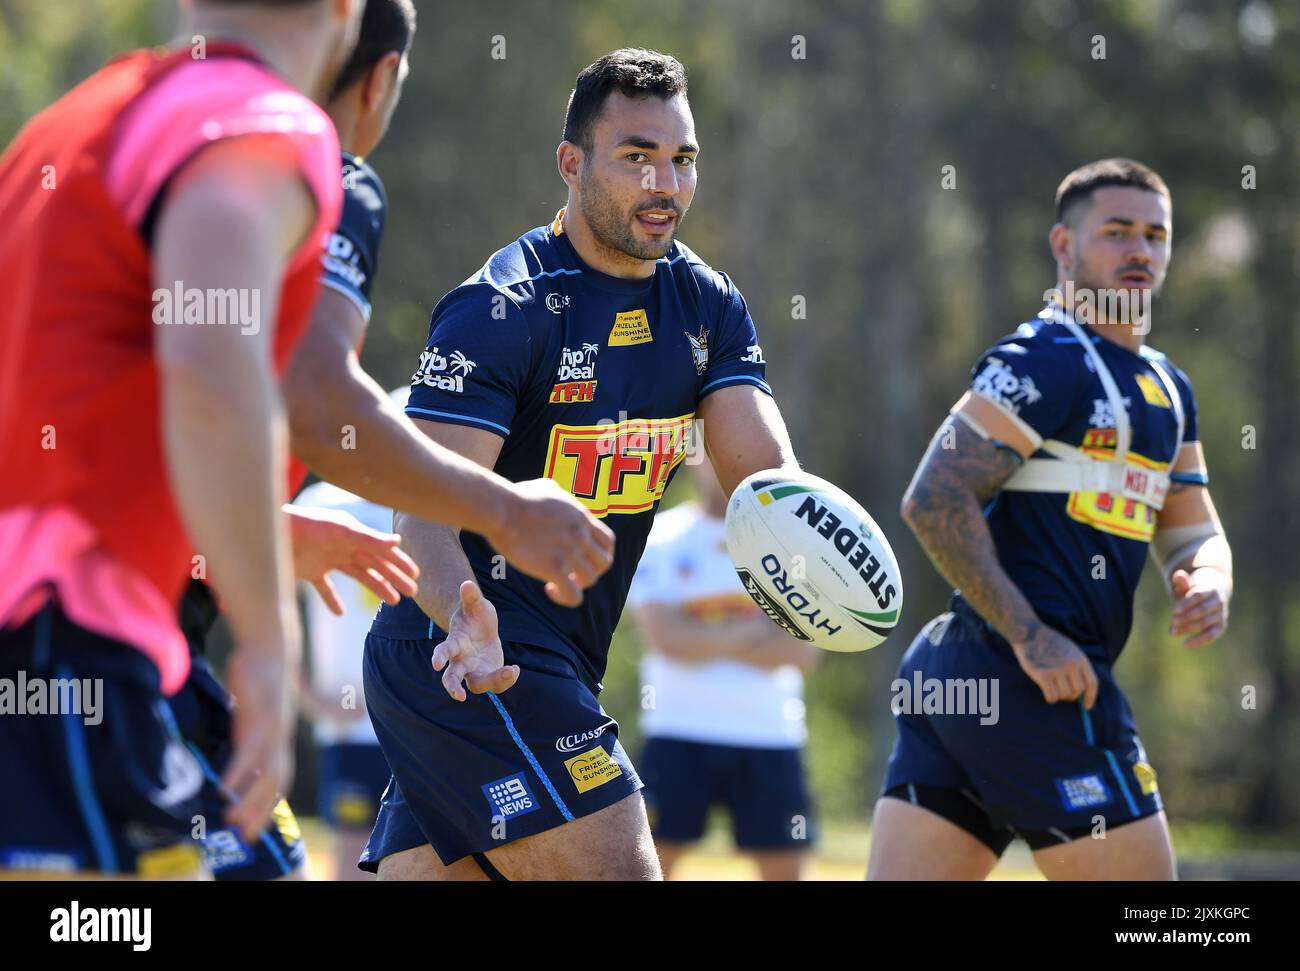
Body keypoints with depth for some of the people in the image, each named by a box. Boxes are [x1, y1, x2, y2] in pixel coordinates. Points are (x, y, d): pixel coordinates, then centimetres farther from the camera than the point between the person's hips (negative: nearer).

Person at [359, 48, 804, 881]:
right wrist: (464, 615, -42)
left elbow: (767, 474, -1)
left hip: (556, 670, 8)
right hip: (480, 659, -8)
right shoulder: (500, 308, -14)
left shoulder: (706, 306, 9)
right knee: (621, 872, -16)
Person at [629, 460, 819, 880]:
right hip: (679, 731, -2)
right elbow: (666, 637, -11)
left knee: (786, 870, 4)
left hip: (769, 733, 2)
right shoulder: (659, 538, 1)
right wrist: (748, 635, -6)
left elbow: (801, 649, -5)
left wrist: (702, 643, -7)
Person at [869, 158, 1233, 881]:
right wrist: (1030, 636, -21)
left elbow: (1194, 531, 25)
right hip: (1034, 684, -9)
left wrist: (1209, 583, 0)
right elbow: (935, 502, -16)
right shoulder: (1047, 361, -9)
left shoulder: (1168, 392, 21)